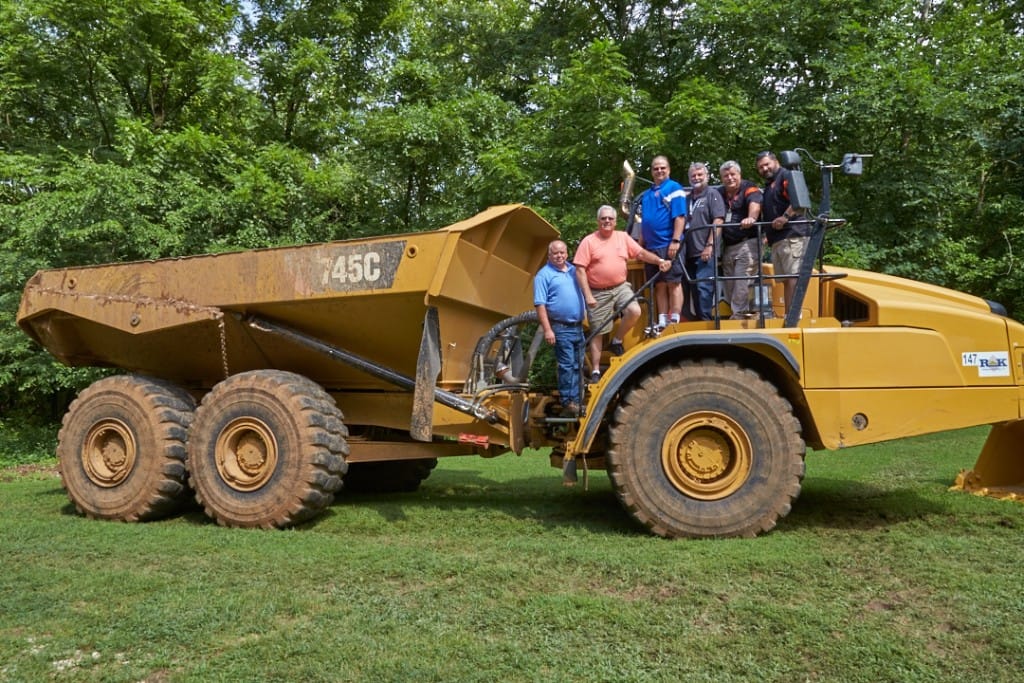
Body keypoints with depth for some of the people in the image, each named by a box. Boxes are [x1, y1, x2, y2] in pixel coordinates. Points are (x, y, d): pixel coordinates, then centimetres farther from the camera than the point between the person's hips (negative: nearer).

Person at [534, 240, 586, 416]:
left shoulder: (574, 270, 14)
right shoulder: (544, 275, -7)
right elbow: (540, 304, -12)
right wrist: (547, 330, -19)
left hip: (578, 327, 7)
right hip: (561, 329, -7)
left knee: (577, 366, 11)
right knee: (566, 366, -6)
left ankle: (576, 401, 19)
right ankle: (567, 403, 0)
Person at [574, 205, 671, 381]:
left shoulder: (623, 237, 6)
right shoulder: (588, 241, -6)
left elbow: (641, 253, 5)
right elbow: (580, 270, -10)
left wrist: (660, 261, -14)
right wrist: (588, 295, -17)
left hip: (621, 287, 3)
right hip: (598, 293, -3)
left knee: (634, 311, -24)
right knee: (597, 333, 2)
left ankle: (616, 342, 2)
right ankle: (595, 371, 13)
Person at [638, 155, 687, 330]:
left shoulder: (674, 188, -1)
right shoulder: (646, 195, 18)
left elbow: (680, 217, -11)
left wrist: (675, 241, -19)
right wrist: (640, 246, 16)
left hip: (668, 245, -7)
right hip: (651, 247, 7)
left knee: (673, 283, -5)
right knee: (659, 285, 8)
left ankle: (674, 322, -5)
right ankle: (662, 322, 12)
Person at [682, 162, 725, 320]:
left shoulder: (712, 194, 1)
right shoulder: (688, 197, 18)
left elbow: (718, 221, -9)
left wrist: (709, 245, -16)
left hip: (706, 252, -6)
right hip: (690, 252, 6)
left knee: (703, 287, -12)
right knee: (693, 288, 8)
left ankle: (705, 320, -7)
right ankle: (698, 319, 15)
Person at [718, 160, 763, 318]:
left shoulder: (749, 188, -5)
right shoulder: (721, 194, 15)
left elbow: (754, 204, -24)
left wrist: (751, 218, -46)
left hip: (747, 243, -7)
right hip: (728, 246, 7)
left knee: (742, 283, -12)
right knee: (729, 284, 11)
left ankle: (738, 316, -11)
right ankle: (732, 311, 20)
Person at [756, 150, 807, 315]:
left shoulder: (786, 176, 0)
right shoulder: (768, 186, 27)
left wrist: (785, 217, -24)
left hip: (791, 236, -10)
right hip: (777, 239, 10)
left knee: (793, 276, -15)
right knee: (786, 280, 8)